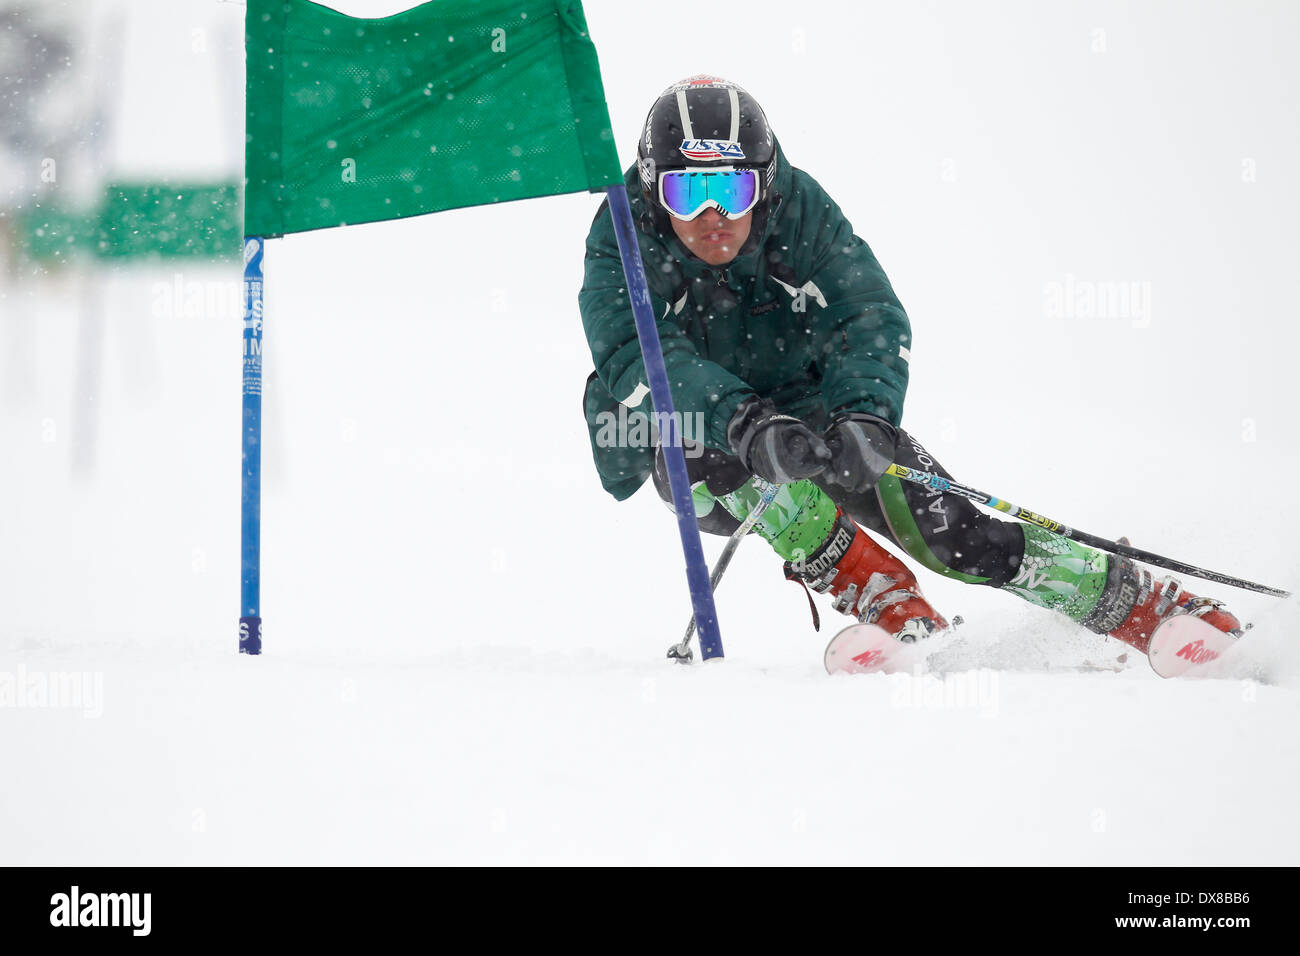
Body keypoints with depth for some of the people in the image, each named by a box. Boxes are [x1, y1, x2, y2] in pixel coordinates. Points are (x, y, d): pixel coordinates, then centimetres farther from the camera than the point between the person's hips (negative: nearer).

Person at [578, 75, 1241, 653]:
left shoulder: (800, 211, -18)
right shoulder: (621, 248, -22)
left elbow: (873, 320, -27)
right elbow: (640, 357, -38)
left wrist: (863, 416, -49)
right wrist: (746, 425, -56)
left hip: (810, 418, 1)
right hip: (690, 455, -1)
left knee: (945, 529, -18)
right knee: (714, 439, -36)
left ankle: (1146, 605, -8)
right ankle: (883, 599, -26)